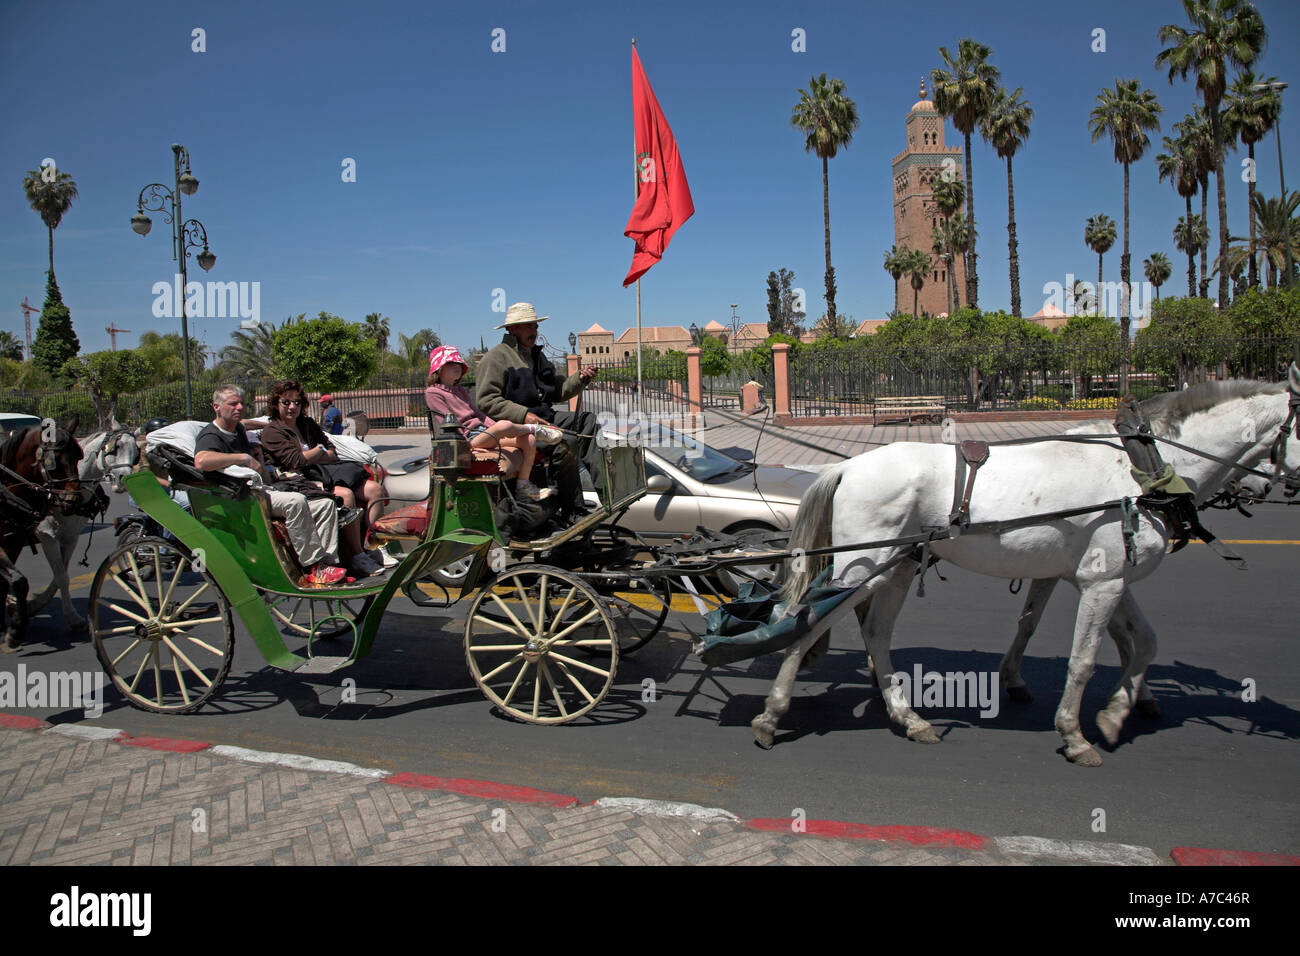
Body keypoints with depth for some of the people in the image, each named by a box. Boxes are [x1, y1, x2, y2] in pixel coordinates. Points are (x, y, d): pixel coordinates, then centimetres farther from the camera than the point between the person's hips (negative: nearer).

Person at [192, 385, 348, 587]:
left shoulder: (239, 430, 24)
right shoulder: (210, 436, -5)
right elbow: (201, 461, -29)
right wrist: (245, 458, -21)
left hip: (263, 490, 10)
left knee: (326, 504, -4)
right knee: (295, 501, -35)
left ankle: (327, 562, -16)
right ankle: (314, 569, -31)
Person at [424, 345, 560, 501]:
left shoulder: (461, 390, 28)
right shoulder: (432, 392, 3)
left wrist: (495, 427, 8)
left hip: (484, 431, 8)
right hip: (469, 438, -8)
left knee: (529, 440, -11)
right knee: (504, 425, -34)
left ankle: (523, 485, -7)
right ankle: (535, 429, -2)